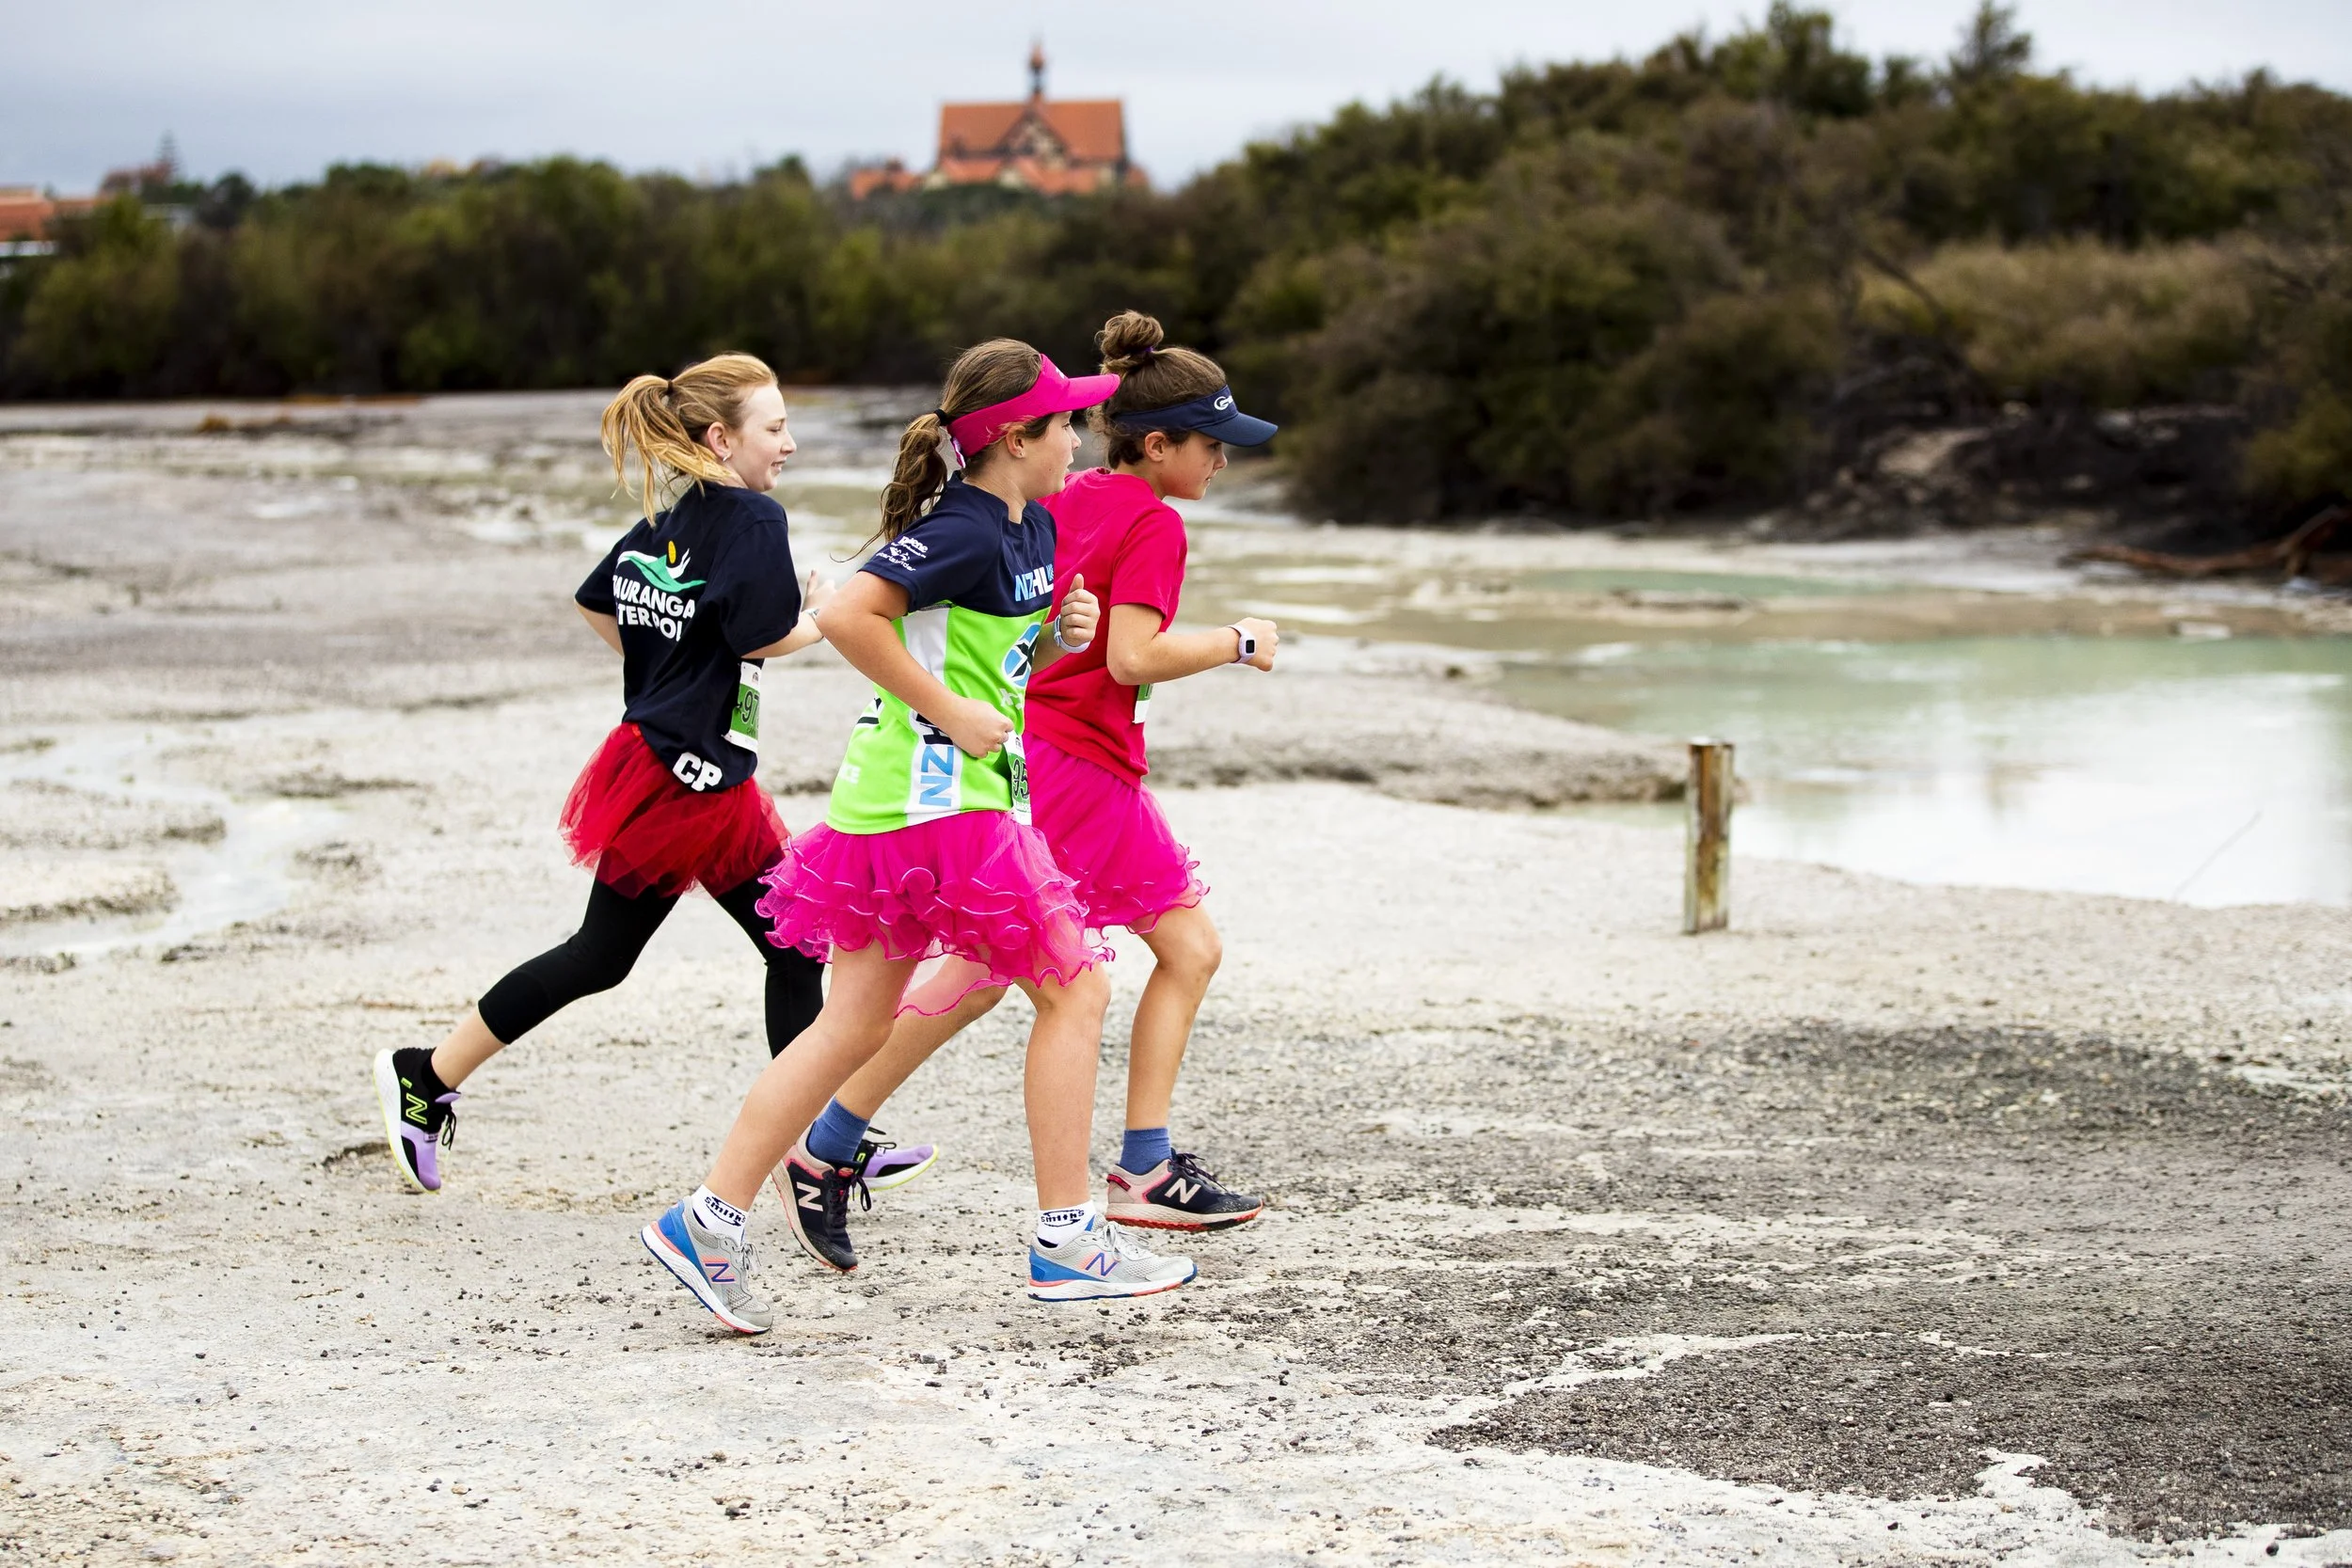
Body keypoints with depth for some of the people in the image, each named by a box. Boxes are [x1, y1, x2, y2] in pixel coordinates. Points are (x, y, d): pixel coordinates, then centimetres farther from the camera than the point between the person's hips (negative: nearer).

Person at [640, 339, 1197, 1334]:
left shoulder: (1032, 529, 14)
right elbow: (847, 614, -26)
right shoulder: (964, 533, -15)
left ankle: (708, 1221, 9)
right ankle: (1066, 1242, 5)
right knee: (1073, 990, 0)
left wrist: (1063, 634, 6)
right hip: (939, 801, -10)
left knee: (856, 1025, 9)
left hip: (887, 806, 10)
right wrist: (948, 712, -21)